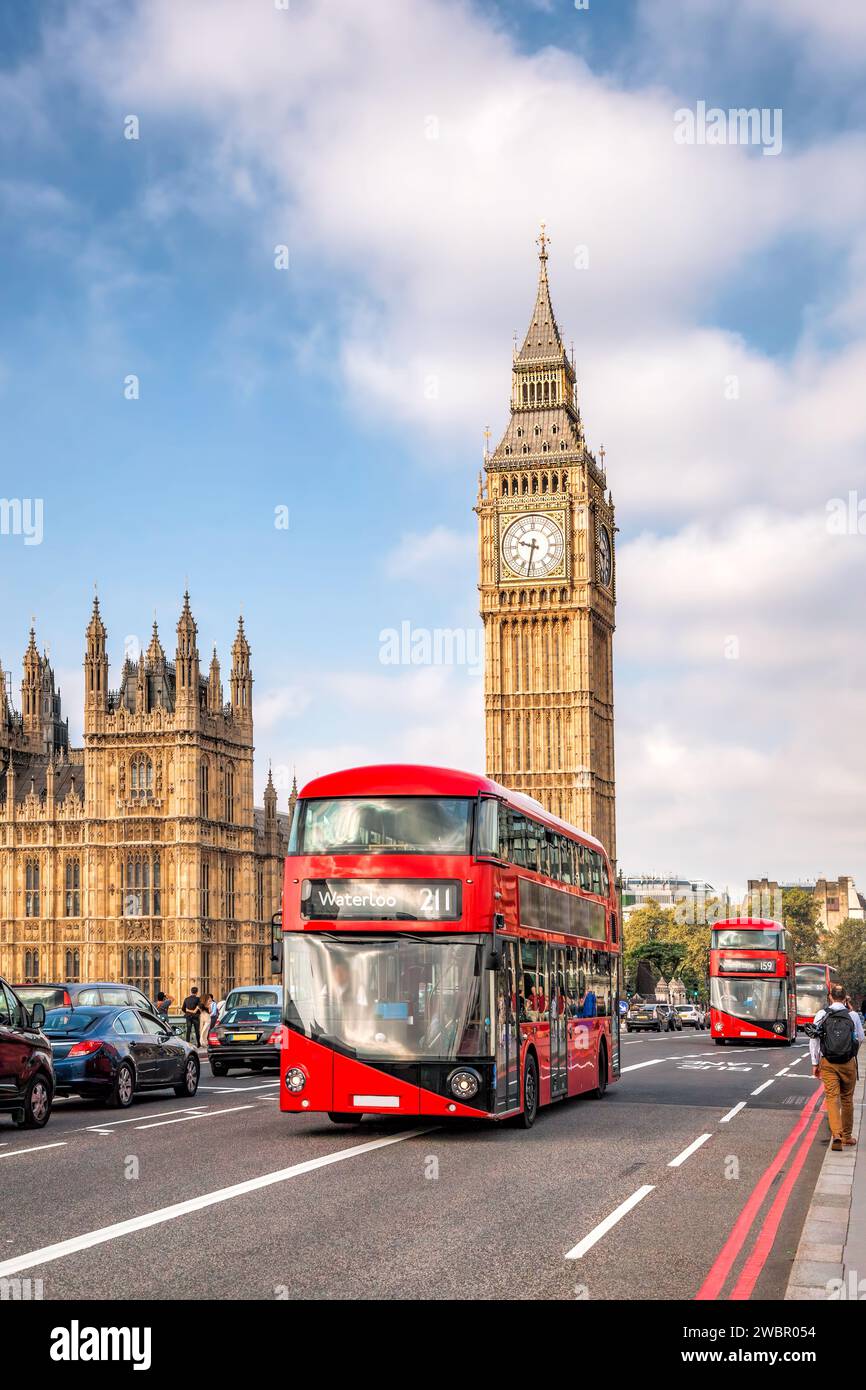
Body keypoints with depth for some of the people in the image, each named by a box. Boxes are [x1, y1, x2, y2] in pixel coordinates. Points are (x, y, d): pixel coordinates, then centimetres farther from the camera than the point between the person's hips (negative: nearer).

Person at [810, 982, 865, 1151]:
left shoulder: (821, 1015, -2)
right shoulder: (852, 1015, -3)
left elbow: (814, 1040, -1)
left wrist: (815, 1063, 6)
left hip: (828, 1063, 0)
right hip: (848, 1062, 0)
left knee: (832, 1098, -1)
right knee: (847, 1099, 13)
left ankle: (836, 1135, -17)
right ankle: (847, 1136, 23)